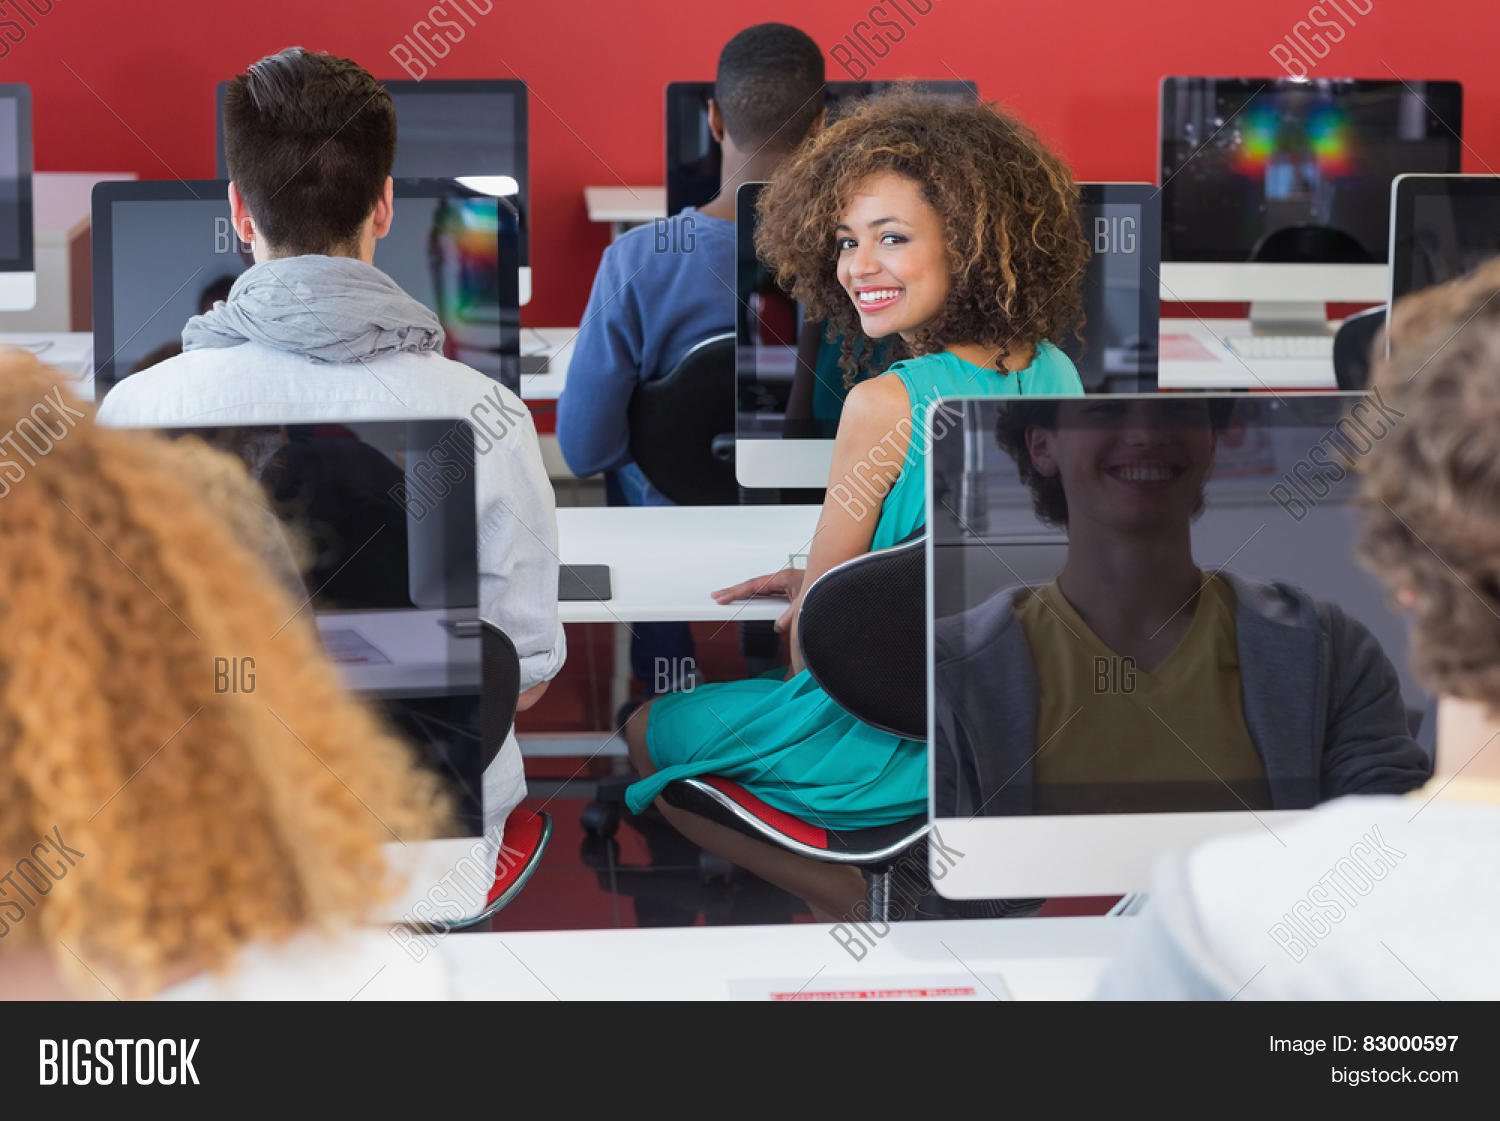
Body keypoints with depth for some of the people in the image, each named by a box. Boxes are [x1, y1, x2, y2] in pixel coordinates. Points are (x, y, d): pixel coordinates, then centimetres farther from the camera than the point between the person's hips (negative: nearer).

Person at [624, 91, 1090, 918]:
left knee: (648, 736, 17)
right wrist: (831, 581, 19)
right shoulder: (1055, 374, -3)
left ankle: (846, 900, 7)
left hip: (901, 744, -8)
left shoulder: (885, 406, -25)